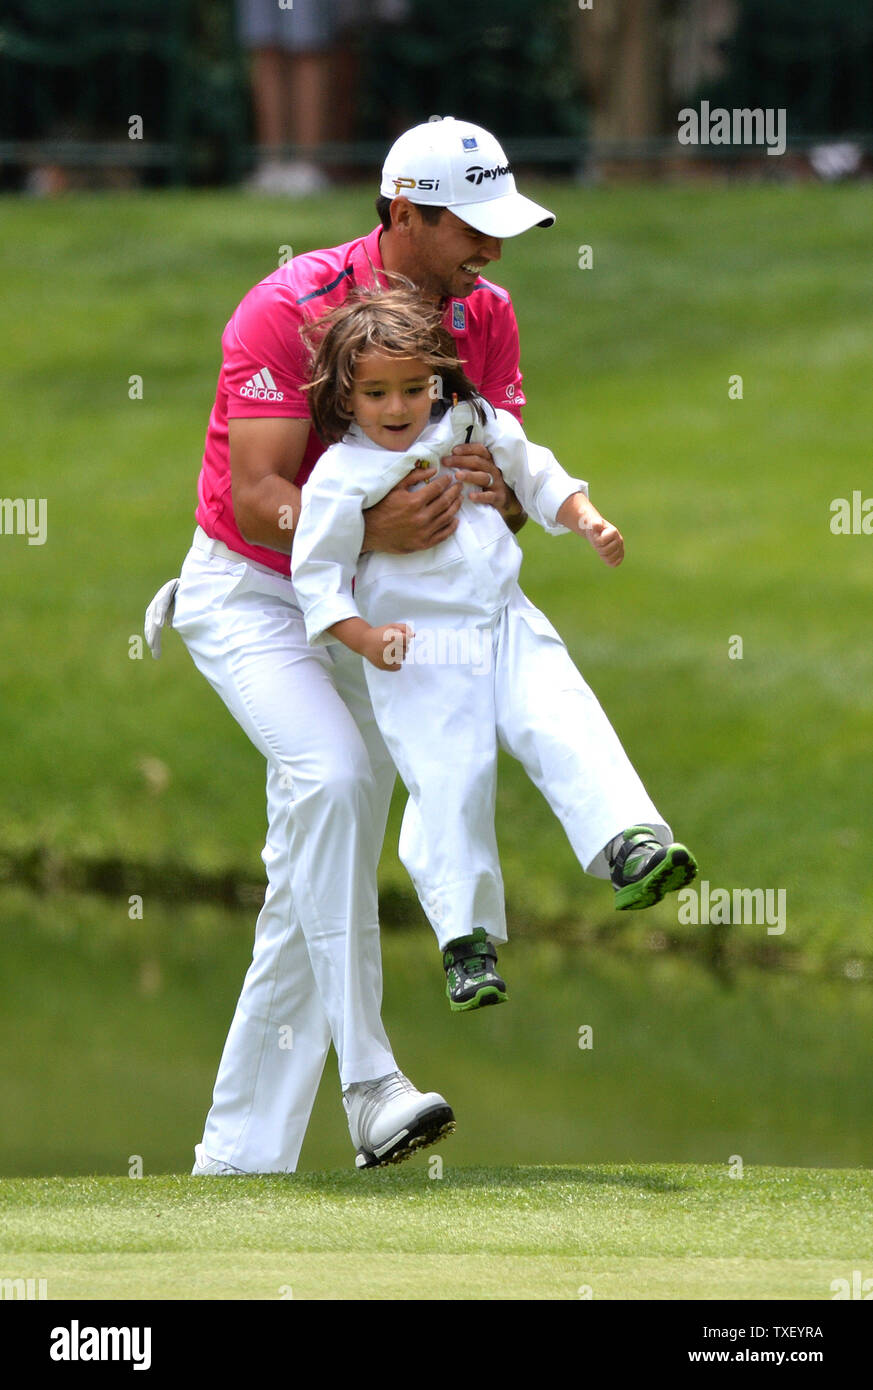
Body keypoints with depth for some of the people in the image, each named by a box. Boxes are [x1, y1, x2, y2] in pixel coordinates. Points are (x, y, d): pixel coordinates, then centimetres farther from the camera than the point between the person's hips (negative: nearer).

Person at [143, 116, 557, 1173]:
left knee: (322, 873, 6)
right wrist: (370, 529, -45)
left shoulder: (484, 315, -5)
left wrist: (497, 489, -28)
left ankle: (239, 1157, 13)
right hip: (248, 596, -7)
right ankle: (368, 1082, -33)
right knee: (331, 774, -32)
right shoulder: (289, 310, -23)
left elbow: (516, 481, -4)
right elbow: (259, 501, -28)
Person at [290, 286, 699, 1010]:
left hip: (509, 626, 4)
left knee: (566, 727, -17)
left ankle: (631, 842, -23)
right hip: (419, 655, -4)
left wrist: (587, 518, 3)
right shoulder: (341, 477, -11)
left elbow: (538, 477, 19)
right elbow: (317, 576, -8)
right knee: (448, 785, -9)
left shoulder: (478, 429, 3)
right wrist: (366, 639, -20)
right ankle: (466, 938, 0)